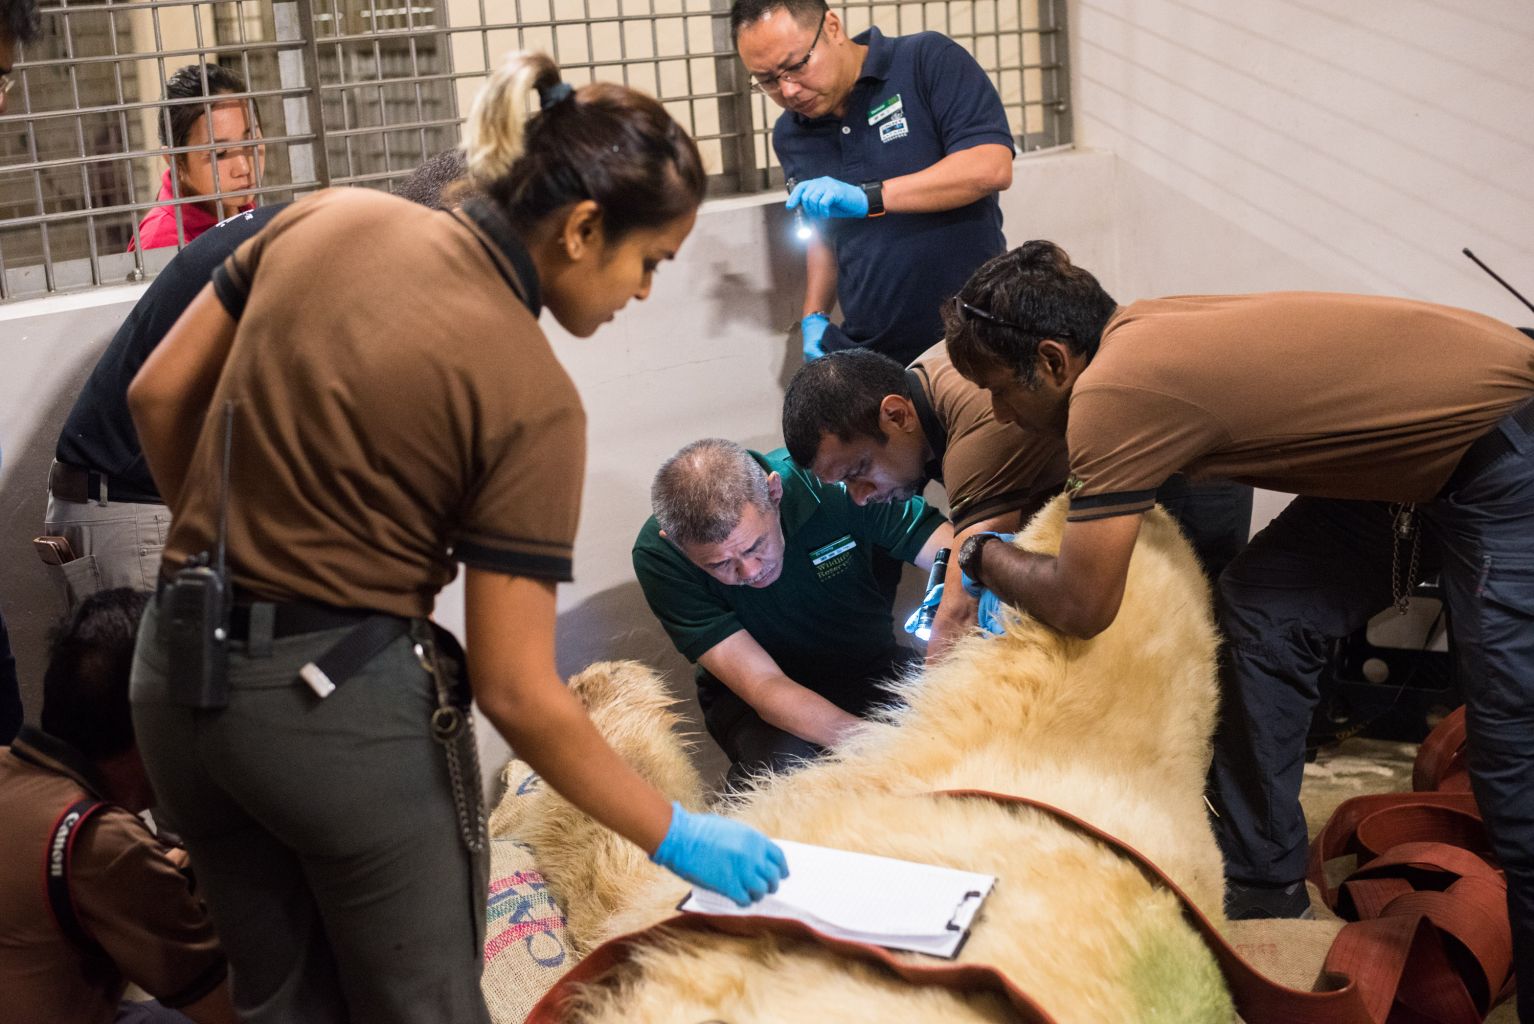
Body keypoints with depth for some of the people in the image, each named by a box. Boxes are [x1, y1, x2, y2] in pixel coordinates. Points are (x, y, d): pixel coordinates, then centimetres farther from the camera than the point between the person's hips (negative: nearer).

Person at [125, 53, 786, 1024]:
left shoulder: (331, 217, -2)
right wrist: (678, 835, -6)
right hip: (344, 703, -7)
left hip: (178, 677, 7)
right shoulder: (532, 397, -18)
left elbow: (158, 397, 7)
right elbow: (516, 690, -16)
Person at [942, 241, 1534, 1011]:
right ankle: (1261, 888, 21)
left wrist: (988, 560, -2)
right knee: (1260, 611, 9)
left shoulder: (1113, 392, -26)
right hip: (1416, 452, 10)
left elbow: (1081, 607, -21)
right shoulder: (1132, 332, 0)